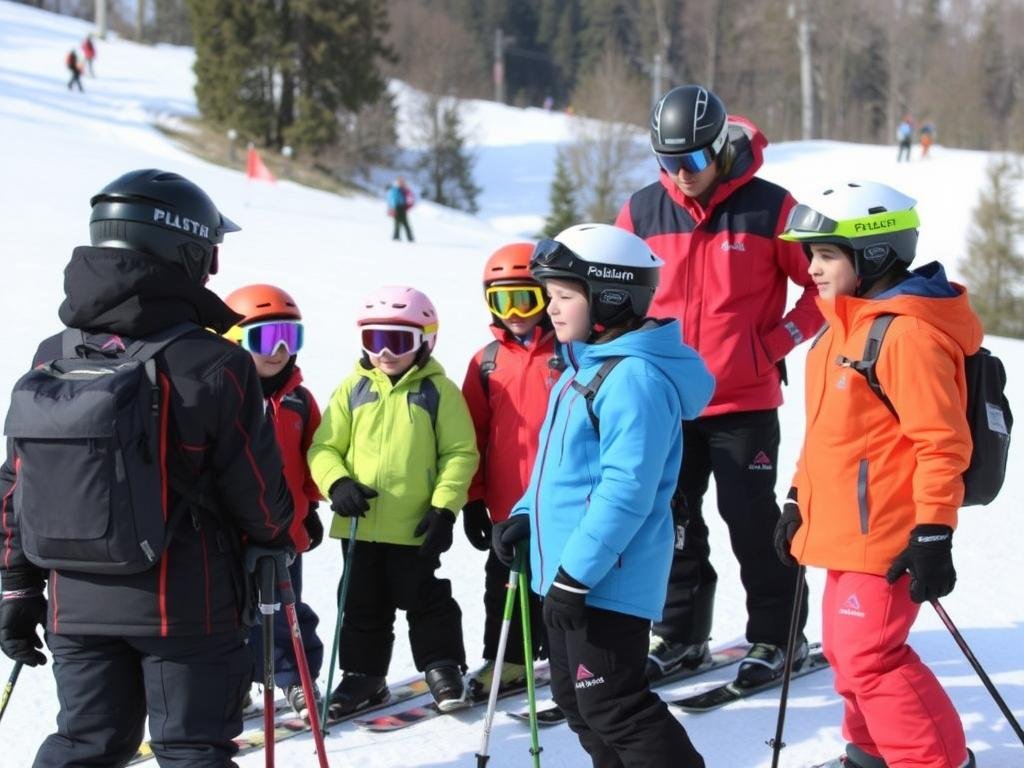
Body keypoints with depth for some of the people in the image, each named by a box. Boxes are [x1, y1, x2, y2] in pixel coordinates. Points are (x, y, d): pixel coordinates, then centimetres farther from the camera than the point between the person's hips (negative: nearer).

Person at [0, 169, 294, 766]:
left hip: (77, 602, 4)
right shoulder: (216, 366, -15)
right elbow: (258, 493, -8)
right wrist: (279, 537, 15)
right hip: (186, 605, -4)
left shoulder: (52, 359, 0)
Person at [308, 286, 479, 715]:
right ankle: (363, 675, 26)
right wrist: (336, 484, -14)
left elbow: (460, 453, -4)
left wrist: (444, 507, -11)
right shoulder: (353, 389, 3)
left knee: (426, 600, 7)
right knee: (363, 605, 14)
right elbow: (325, 447, 5)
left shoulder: (438, 391, -4)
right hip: (359, 524, 3)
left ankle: (443, 669, 21)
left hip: (416, 526, -3)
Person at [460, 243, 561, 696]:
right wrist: (473, 500, 4)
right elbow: (472, 435, 6)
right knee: (506, 588, 14)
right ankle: (508, 660, 27)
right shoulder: (488, 362, 4)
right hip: (506, 508, 4)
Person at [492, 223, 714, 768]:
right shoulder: (583, 368, 12)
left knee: (611, 706, -7)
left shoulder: (635, 378, -20)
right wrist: (526, 516, 12)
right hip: (565, 573, 11)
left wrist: (576, 574, -25)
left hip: (607, 581, -11)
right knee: (577, 701, 18)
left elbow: (626, 489, -26)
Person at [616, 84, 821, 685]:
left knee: (752, 521, 1)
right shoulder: (643, 212, 0)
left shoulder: (770, 208, -9)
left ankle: (776, 638, 15)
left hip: (745, 401, -4)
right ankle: (680, 635, 25)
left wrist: (777, 341, -8)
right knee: (673, 521, 11)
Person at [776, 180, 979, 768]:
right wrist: (798, 501, 23)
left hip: (885, 537, -10)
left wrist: (933, 534, -21)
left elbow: (941, 442, -21)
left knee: (868, 657, -10)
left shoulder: (908, 333, -19)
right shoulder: (846, 325, 12)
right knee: (850, 651, 19)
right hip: (846, 531, 10)